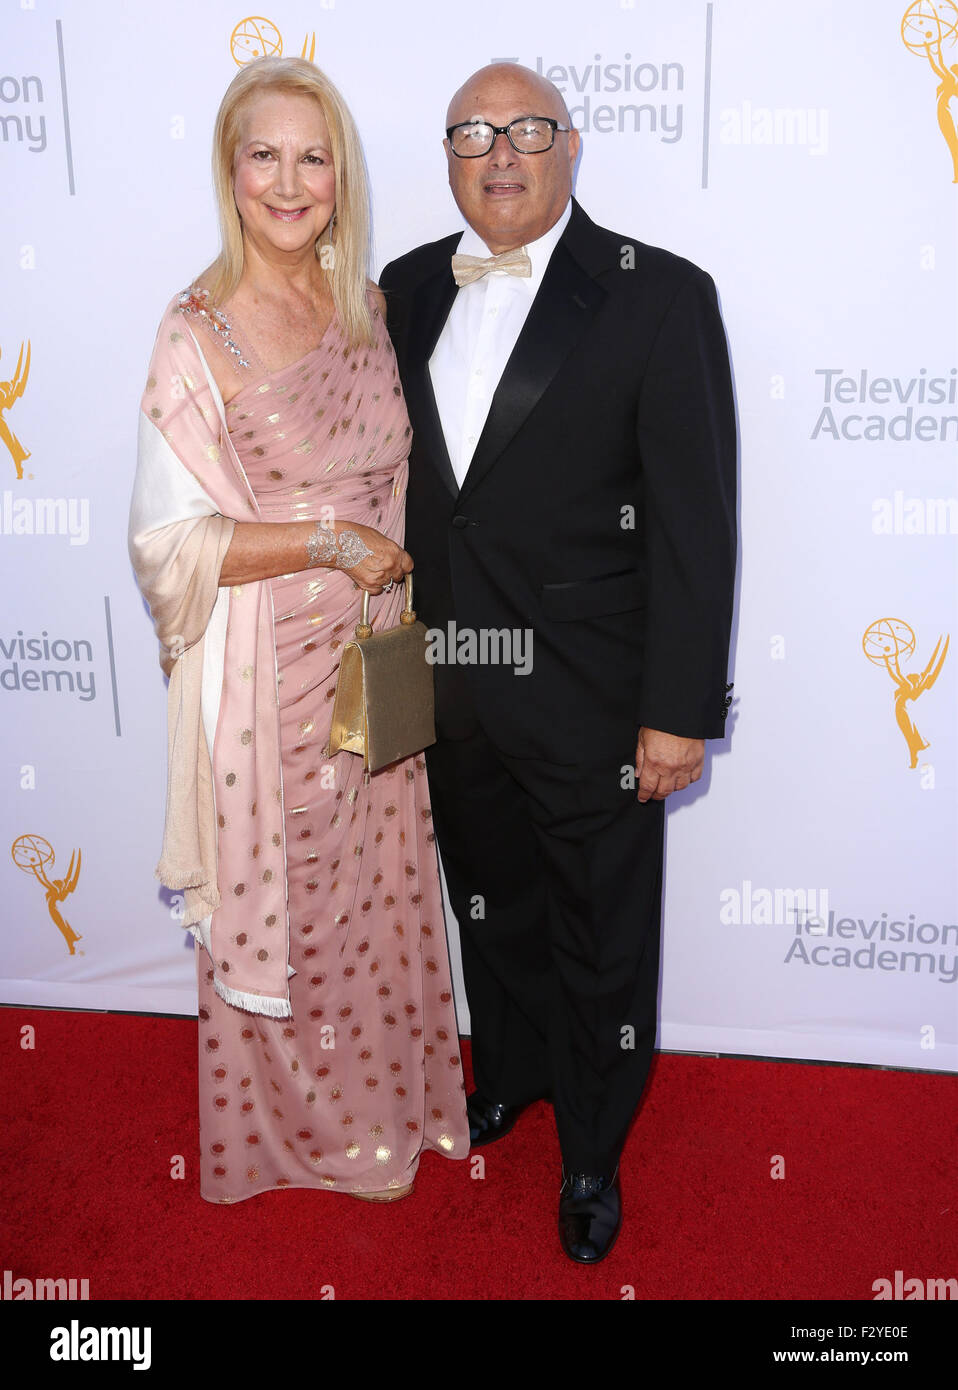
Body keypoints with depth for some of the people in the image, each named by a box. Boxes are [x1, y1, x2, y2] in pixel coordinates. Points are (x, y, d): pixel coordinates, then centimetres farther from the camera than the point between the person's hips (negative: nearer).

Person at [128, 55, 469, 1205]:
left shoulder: (363, 306, 4)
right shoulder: (200, 332, -14)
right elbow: (166, 542, -17)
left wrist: (401, 589, 5)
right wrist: (330, 541, -19)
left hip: (374, 660, 6)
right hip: (269, 674, -6)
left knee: (377, 879, 19)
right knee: (288, 899, 11)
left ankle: (386, 1086, 44)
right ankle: (314, 1126, 36)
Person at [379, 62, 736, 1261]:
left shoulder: (659, 296, -9)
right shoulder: (406, 289, 5)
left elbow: (695, 521, -12)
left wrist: (679, 712, -15)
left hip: (589, 702, -4)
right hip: (447, 693, 5)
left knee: (602, 939, 13)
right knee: (490, 904, 24)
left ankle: (593, 1153, 37)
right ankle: (510, 1070, 51)